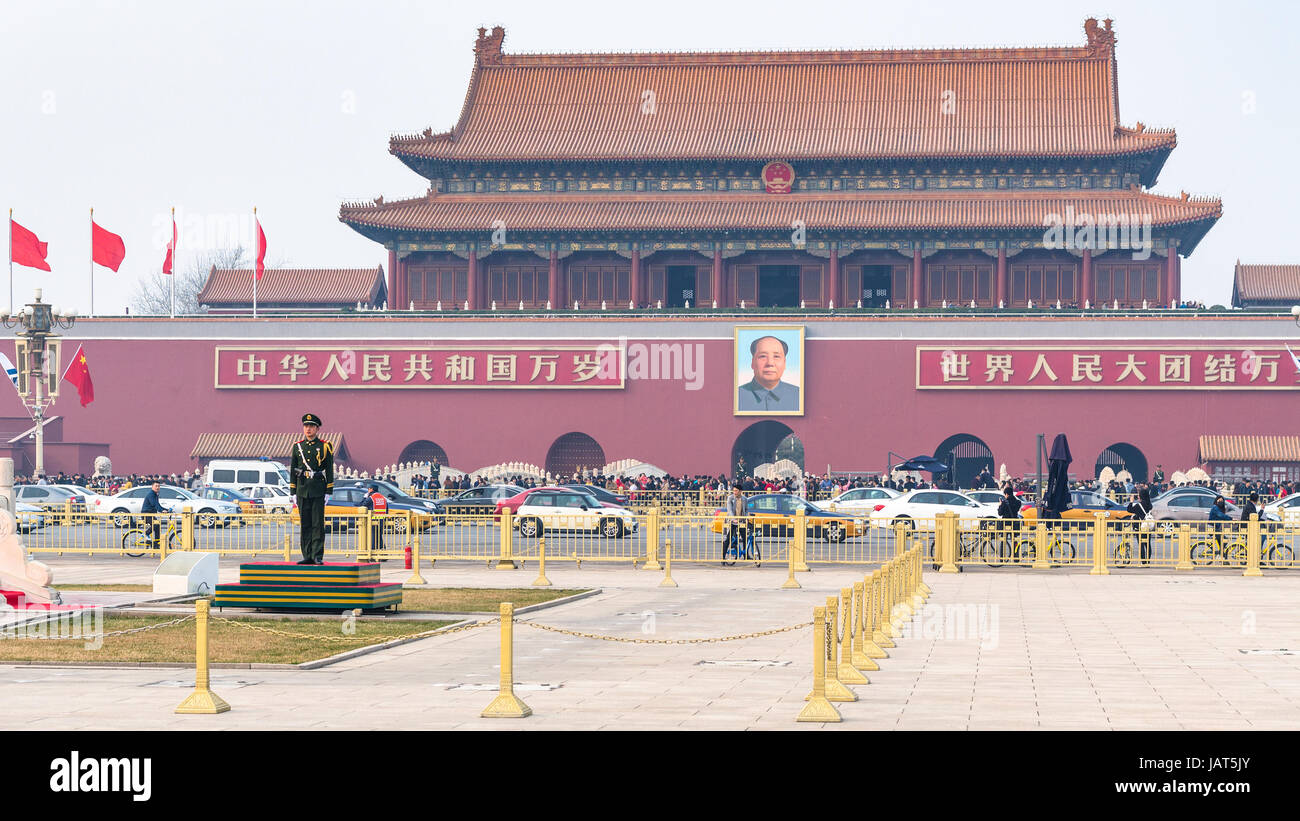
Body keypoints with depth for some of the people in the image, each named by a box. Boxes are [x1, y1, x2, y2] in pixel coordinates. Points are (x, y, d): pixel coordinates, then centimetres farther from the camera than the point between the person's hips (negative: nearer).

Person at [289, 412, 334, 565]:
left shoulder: (325, 447, 2)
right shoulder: (297, 446, 10)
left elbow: (329, 471, 1)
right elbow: (293, 470, 12)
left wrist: (328, 492, -4)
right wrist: (293, 492, 6)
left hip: (318, 491, -3)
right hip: (302, 491, 3)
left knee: (318, 524, -4)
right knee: (305, 524, 4)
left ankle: (318, 556, -2)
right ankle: (308, 556, 8)